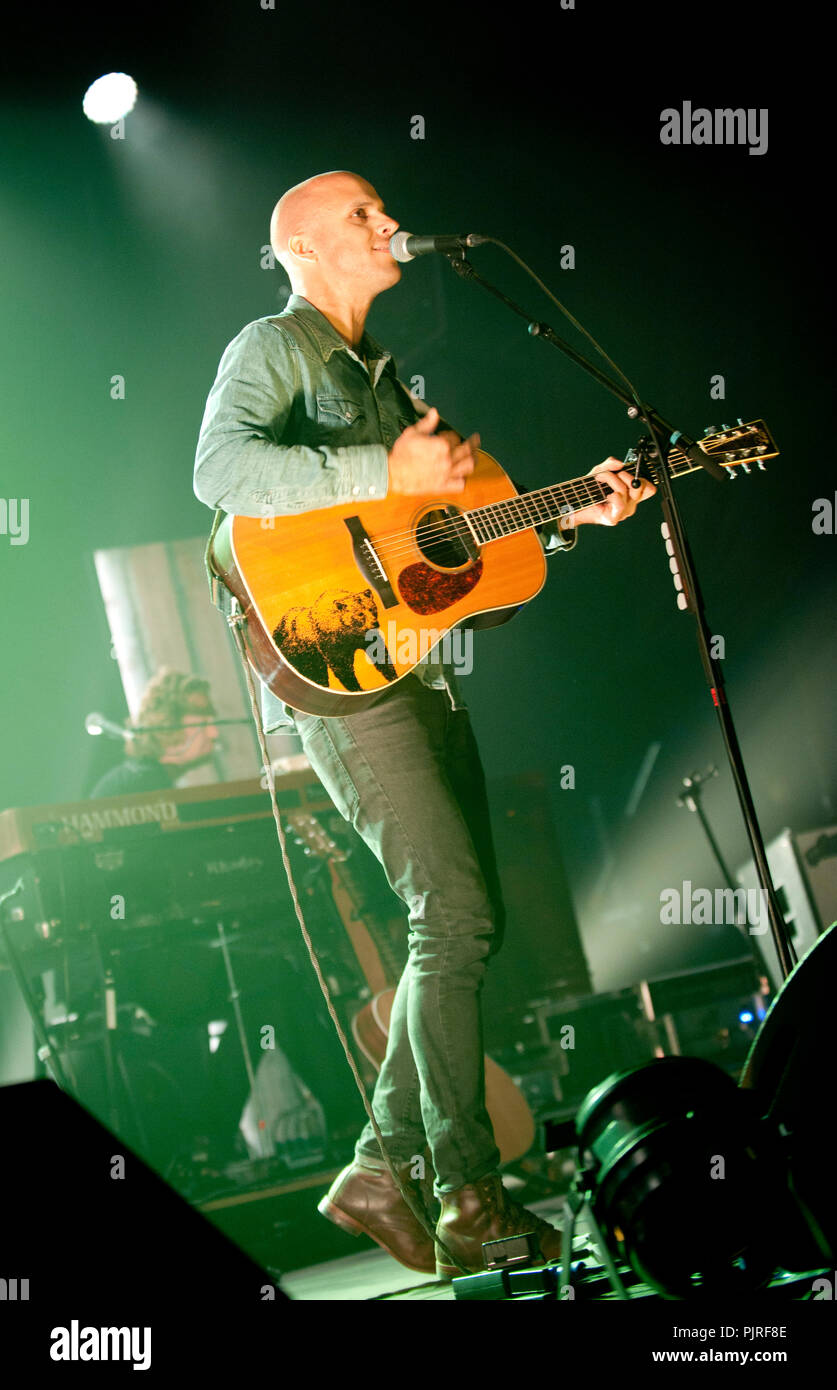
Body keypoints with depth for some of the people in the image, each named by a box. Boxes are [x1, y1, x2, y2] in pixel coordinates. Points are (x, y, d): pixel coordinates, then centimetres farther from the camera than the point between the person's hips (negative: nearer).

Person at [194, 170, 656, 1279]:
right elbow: (222, 469, -21)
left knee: (464, 923, 5)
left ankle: (384, 1167, 13)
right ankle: (473, 1201, -10)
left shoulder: (385, 376, 25)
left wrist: (574, 515, 14)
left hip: (419, 670, 9)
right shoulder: (275, 348, -1)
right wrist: (389, 472, -22)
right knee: (456, 911, -15)